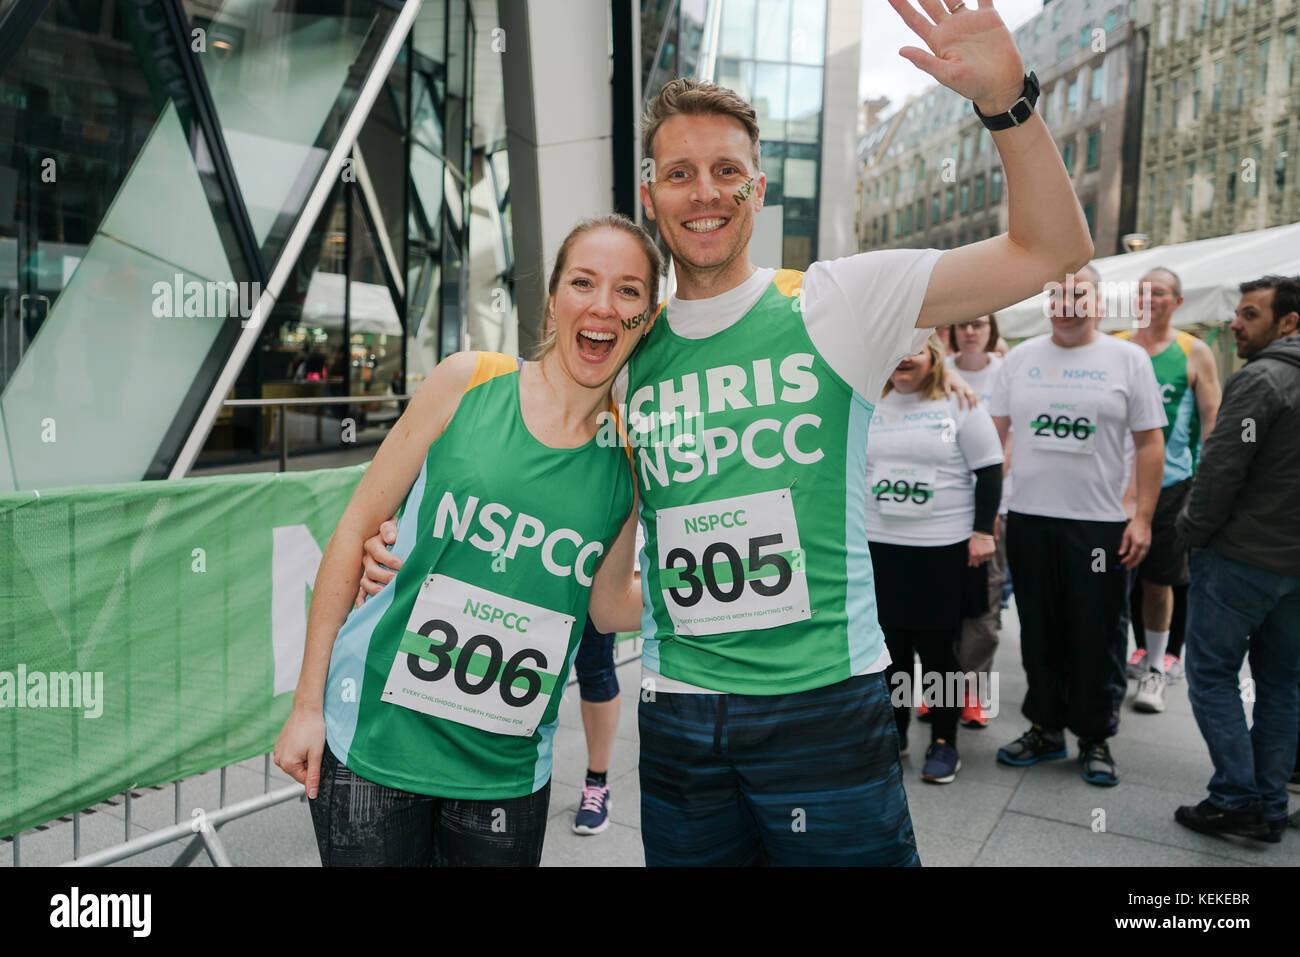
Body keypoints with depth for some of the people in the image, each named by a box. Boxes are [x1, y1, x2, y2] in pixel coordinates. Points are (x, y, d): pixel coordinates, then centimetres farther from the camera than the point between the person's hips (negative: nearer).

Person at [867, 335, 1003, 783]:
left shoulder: (960, 404, -2)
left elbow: (989, 470, -2)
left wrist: (983, 531, -8)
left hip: (943, 548, -3)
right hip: (878, 546, 4)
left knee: (938, 647, 3)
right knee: (890, 643, 10)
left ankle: (944, 742, 18)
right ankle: (894, 729, 27)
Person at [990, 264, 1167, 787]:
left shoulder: (1128, 359, 1)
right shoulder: (1020, 358, 8)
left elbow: (1150, 442, 0)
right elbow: (995, 432, 10)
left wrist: (1143, 517, -6)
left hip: (1099, 523, -2)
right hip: (1028, 519, 2)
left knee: (1095, 638, 5)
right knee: (1039, 631, 12)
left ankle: (1094, 738, 22)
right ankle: (1046, 727, 27)